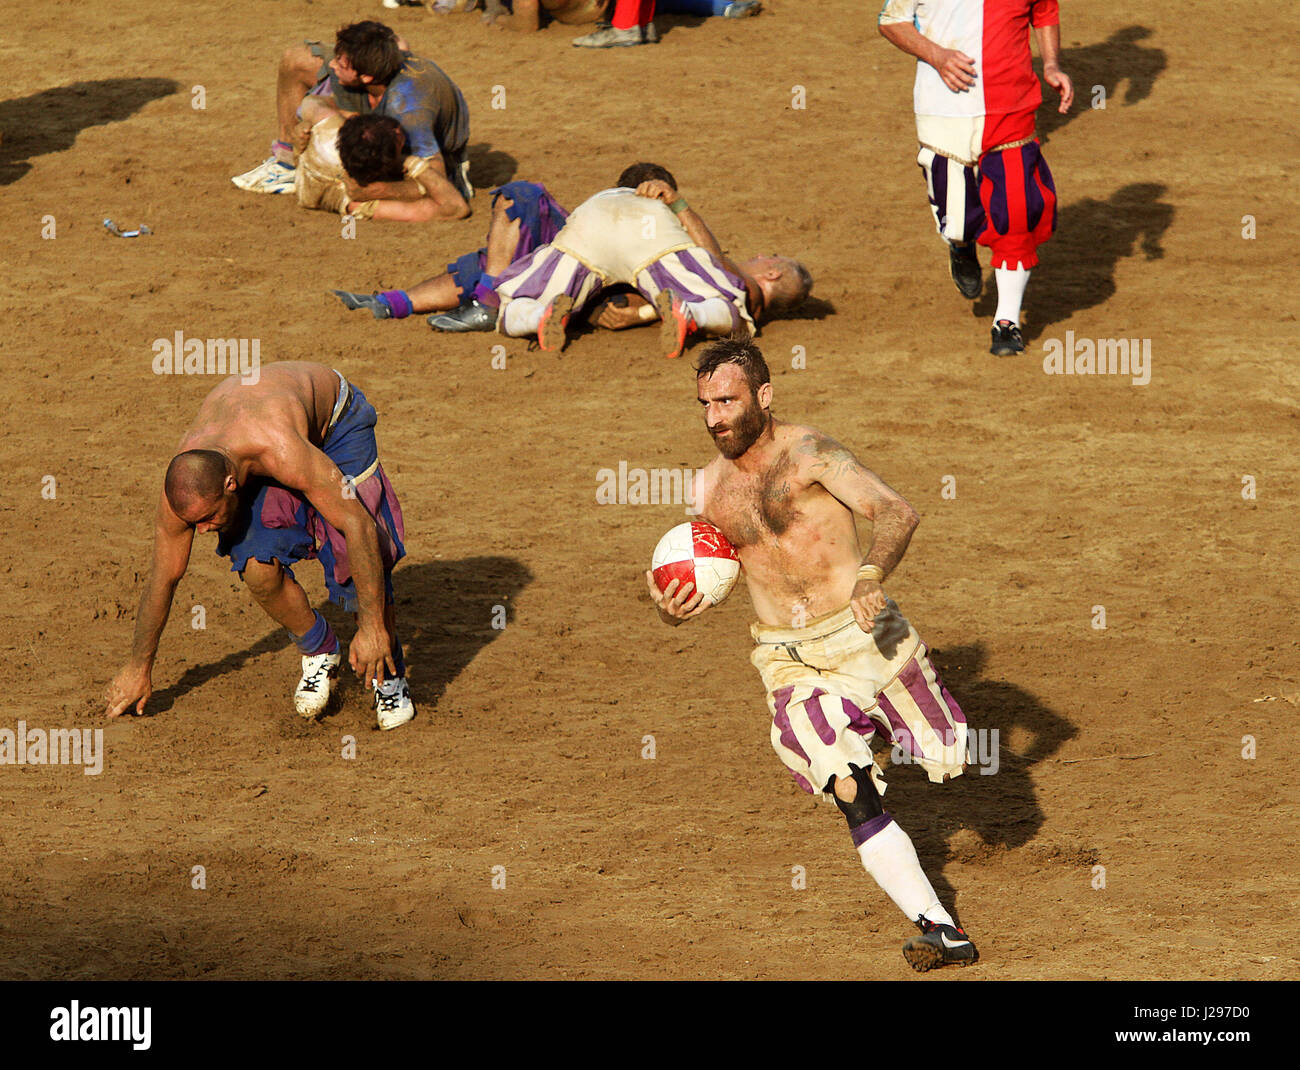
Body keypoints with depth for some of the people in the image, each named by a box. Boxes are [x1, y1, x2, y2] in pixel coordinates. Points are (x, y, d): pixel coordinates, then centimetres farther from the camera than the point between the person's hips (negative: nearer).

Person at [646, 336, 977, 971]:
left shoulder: (809, 455, -9)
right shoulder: (709, 489, 7)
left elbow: (897, 512, -20)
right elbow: (701, 581, 12)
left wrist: (871, 575, -39)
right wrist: (671, 610, -12)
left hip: (861, 632, -3)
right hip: (786, 662, 3)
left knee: (947, 760, 7)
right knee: (855, 800, -13)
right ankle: (939, 929, -13)